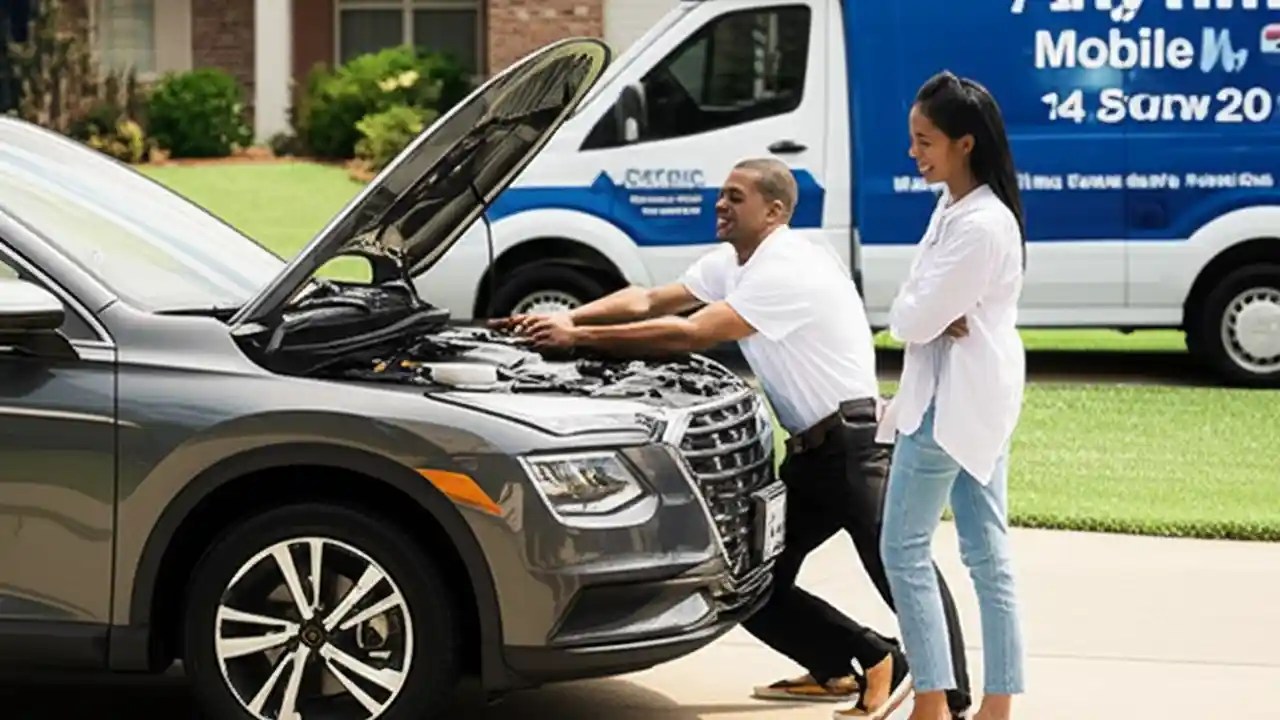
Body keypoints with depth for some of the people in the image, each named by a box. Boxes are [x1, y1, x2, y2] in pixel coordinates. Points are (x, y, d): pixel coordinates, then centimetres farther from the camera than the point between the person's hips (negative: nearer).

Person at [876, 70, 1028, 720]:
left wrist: (921, 316, -1)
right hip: (979, 398, 10)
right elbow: (912, 314, 12)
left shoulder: (980, 226, -23)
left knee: (903, 549, -1)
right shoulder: (955, 207, 10)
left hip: (951, 401, -10)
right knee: (988, 555, 9)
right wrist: (936, 318, -9)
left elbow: (913, 320, -23)